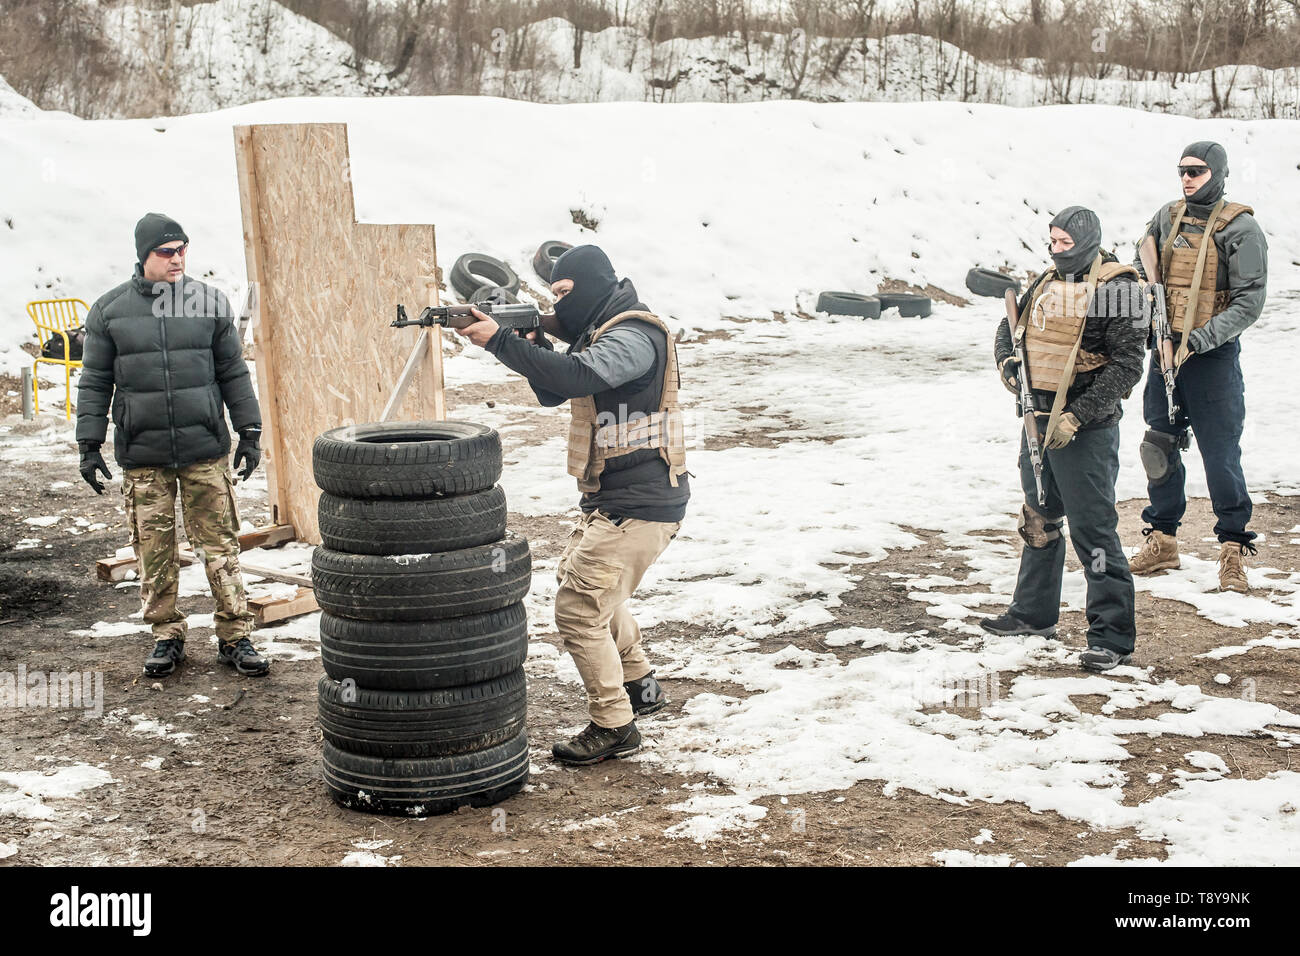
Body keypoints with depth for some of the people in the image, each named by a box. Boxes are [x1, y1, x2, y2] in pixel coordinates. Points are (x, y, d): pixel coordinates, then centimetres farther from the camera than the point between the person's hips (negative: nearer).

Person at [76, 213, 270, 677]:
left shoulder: (209, 302, 5)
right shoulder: (109, 310, 3)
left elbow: (233, 373, 10)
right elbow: (94, 382, 7)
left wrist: (249, 432, 6)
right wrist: (89, 444, 3)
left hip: (205, 450, 0)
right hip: (141, 454, 0)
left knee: (220, 545, 1)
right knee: (154, 552, 5)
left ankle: (234, 635, 9)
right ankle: (166, 636, 18)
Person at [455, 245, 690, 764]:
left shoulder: (635, 336, -18)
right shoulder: (601, 333, 14)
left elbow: (578, 376, -35)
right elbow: (552, 392, 14)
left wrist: (501, 342, -32)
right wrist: (533, 340, -4)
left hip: (639, 507, -11)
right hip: (609, 500, 11)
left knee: (578, 610, -10)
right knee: (587, 587, 26)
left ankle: (614, 728, 2)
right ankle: (639, 685, 42)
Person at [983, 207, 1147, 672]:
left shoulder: (1116, 289, -11)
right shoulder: (1047, 283, 11)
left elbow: (1126, 365, -16)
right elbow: (1010, 326, 25)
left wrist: (1077, 416, -22)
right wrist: (1007, 360, 2)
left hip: (1086, 428, -8)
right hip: (1038, 420, 8)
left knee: (1093, 530, -8)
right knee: (1039, 521, 19)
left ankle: (1113, 638, -2)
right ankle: (1034, 613, 35)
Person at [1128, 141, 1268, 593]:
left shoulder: (1241, 229, -8)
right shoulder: (1167, 217, 7)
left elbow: (1249, 302, -12)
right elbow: (1144, 270, 21)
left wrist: (1199, 341, -20)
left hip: (1214, 355, -5)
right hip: (1164, 350, 5)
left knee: (1220, 453, -4)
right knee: (1159, 448, 9)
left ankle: (1233, 547, 7)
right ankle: (1162, 538, 22)